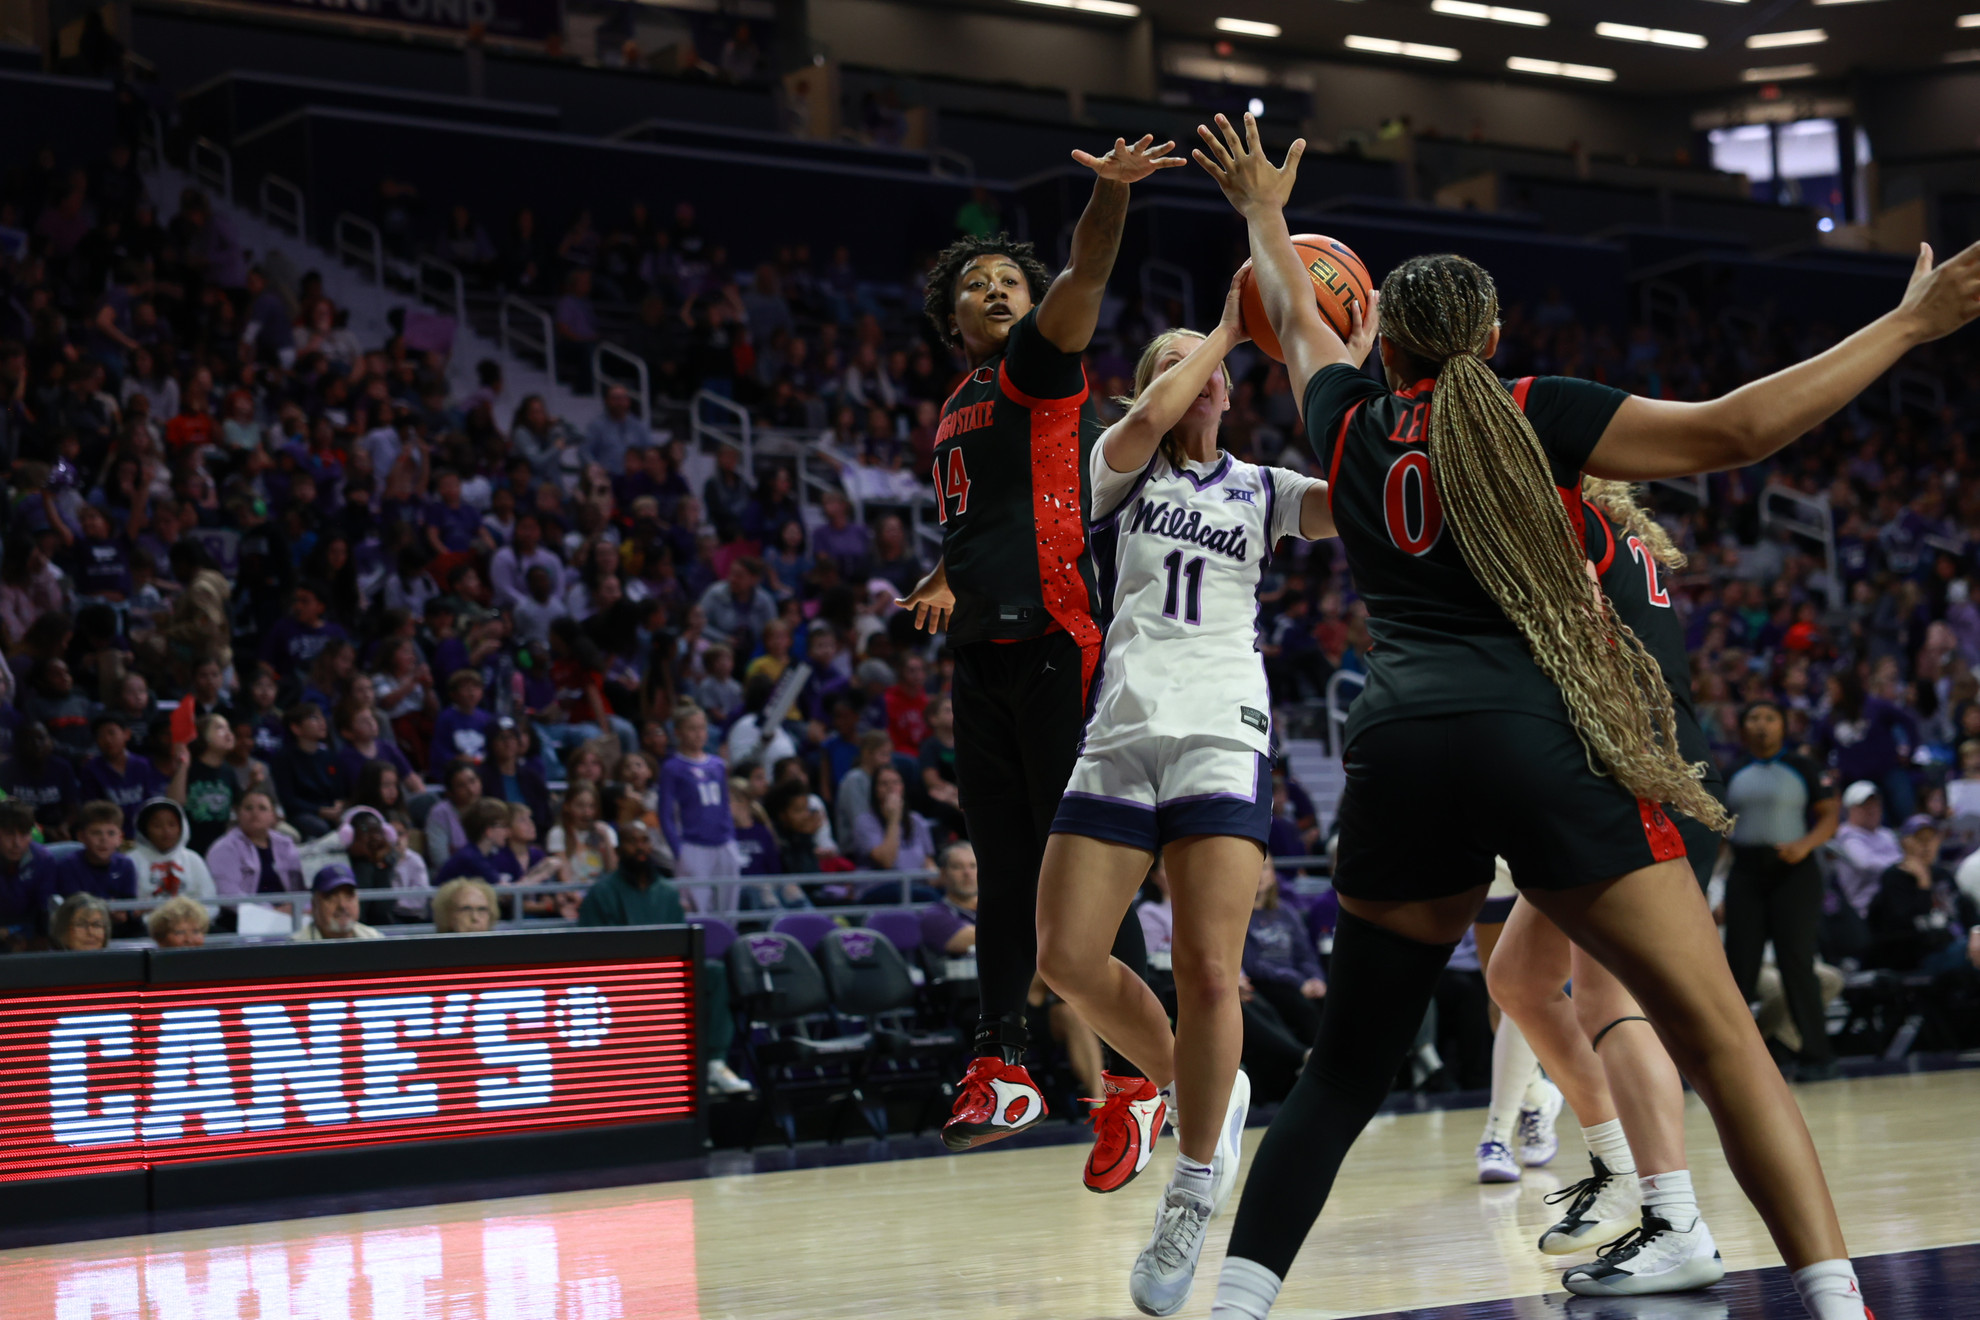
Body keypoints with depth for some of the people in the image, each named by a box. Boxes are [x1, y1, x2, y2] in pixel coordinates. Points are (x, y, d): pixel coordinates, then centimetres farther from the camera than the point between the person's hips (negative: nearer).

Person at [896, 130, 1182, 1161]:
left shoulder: (1039, 366, 1)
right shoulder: (956, 410, 23)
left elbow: (1085, 278, -19)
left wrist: (1111, 193, -37)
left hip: (1056, 646, -8)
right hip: (985, 653, 8)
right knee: (1005, 866, 10)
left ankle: (1137, 1070, -5)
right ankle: (1001, 1063, 13)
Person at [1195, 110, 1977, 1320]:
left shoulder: (1352, 427, 17)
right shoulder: (1534, 416, 7)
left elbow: (1294, 313, 38)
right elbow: (1737, 429, -2)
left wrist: (1262, 209, 57)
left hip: (1398, 743, 4)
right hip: (1538, 732, -4)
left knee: (1347, 1069, 14)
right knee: (1720, 1037, -2)